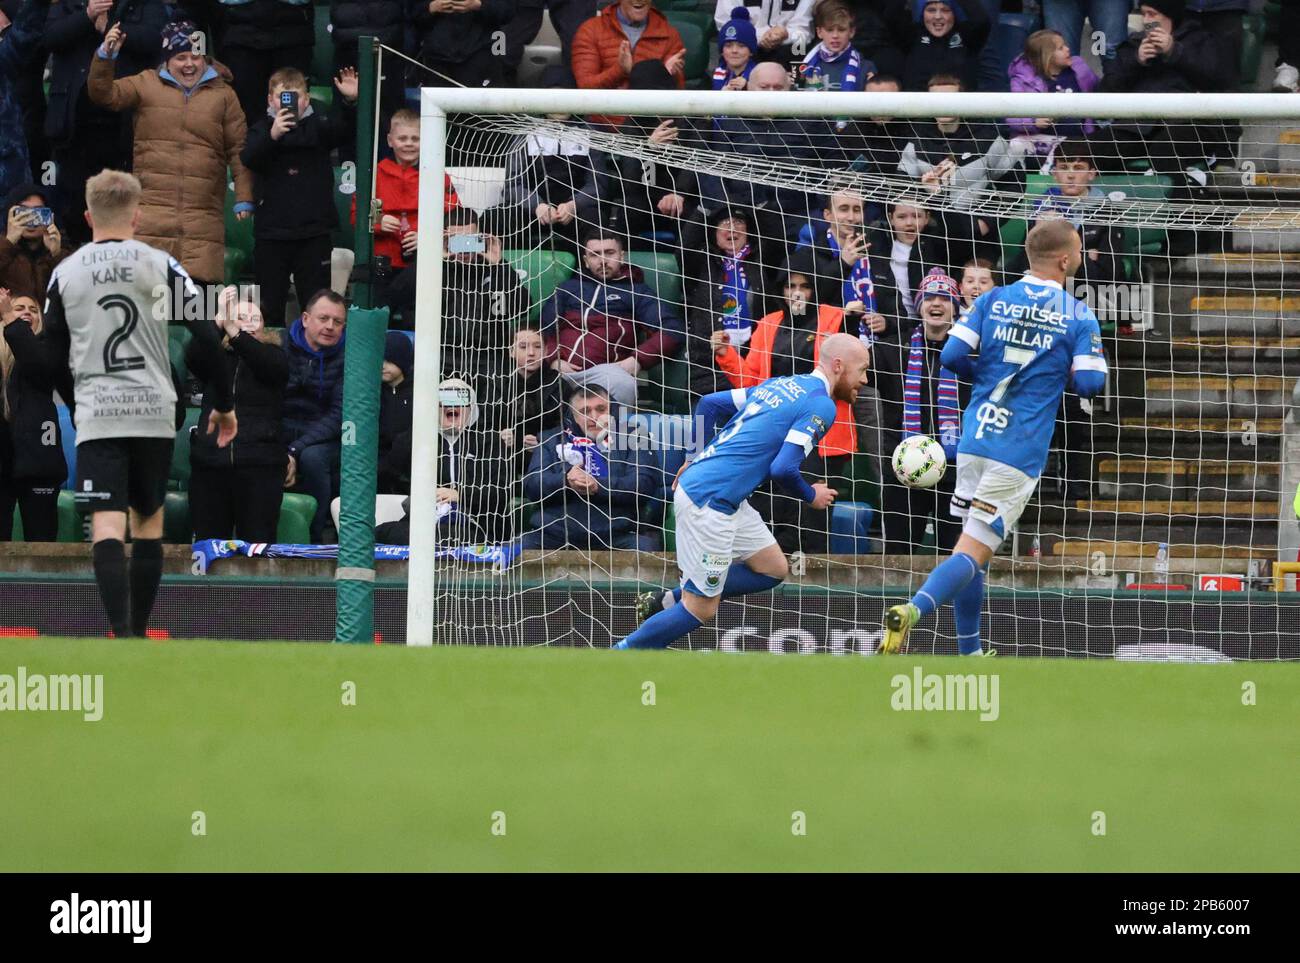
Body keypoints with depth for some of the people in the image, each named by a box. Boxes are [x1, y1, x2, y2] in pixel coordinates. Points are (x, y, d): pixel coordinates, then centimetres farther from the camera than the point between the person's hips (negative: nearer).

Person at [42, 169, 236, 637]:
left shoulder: (65, 273, 4)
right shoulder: (161, 266, 1)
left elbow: (52, 355, 12)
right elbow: (207, 337, -2)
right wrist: (224, 404, 9)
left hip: (96, 412, -1)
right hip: (154, 408, 1)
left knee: (106, 526, -9)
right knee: (148, 522, 15)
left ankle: (122, 635, -25)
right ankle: (139, 635, 20)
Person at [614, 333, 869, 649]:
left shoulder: (780, 385, 15)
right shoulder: (821, 406, -12)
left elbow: (710, 404, 17)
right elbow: (783, 469, -19)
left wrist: (694, 460, 22)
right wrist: (812, 496, 0)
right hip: (710, 501, -9)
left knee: (774, 570, 18)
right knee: (701, 609, -1)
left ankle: (666, 602, 18)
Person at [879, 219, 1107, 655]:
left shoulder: (992, 300, 5)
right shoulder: (1078, 317, -4)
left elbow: (951, 356, -1)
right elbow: (1090, 384, -8)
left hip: (974, 439, 4)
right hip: (1021, 453, -4)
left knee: (974, 548, 17)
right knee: (973, 552, -8)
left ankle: (969, 653, 22)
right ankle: (914, 610, -33)